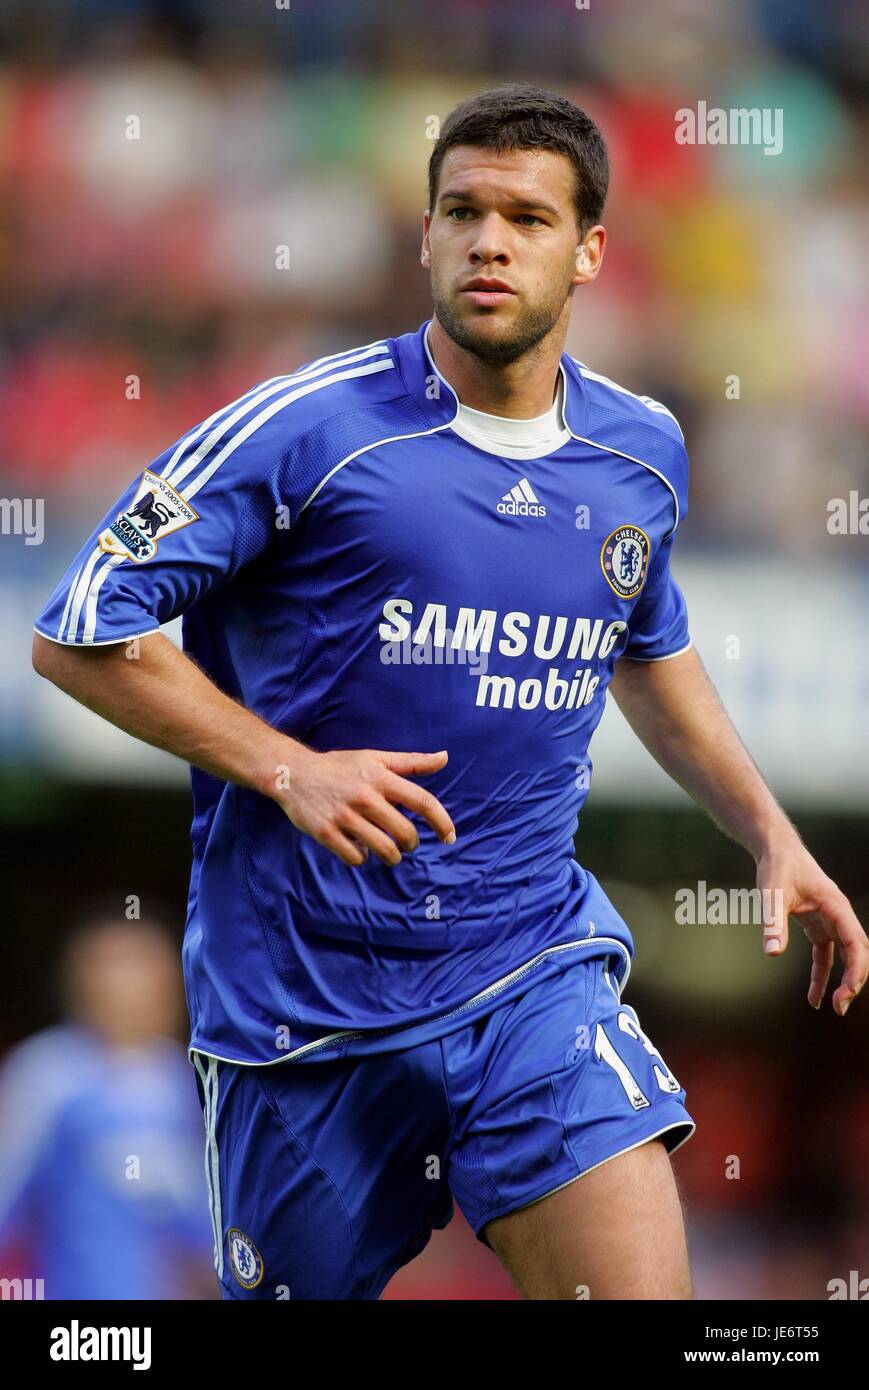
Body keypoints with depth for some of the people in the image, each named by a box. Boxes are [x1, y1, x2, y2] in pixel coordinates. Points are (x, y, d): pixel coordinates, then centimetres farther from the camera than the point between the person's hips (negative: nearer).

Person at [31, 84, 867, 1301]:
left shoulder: (641, 453, 5)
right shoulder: (308, 430, -12)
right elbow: (80, 629, -10)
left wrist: (771, 836, 18)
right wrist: (290, 770, -17)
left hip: (535, 965, 3)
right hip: (303, 997, -3)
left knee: (641, 1283, -18)